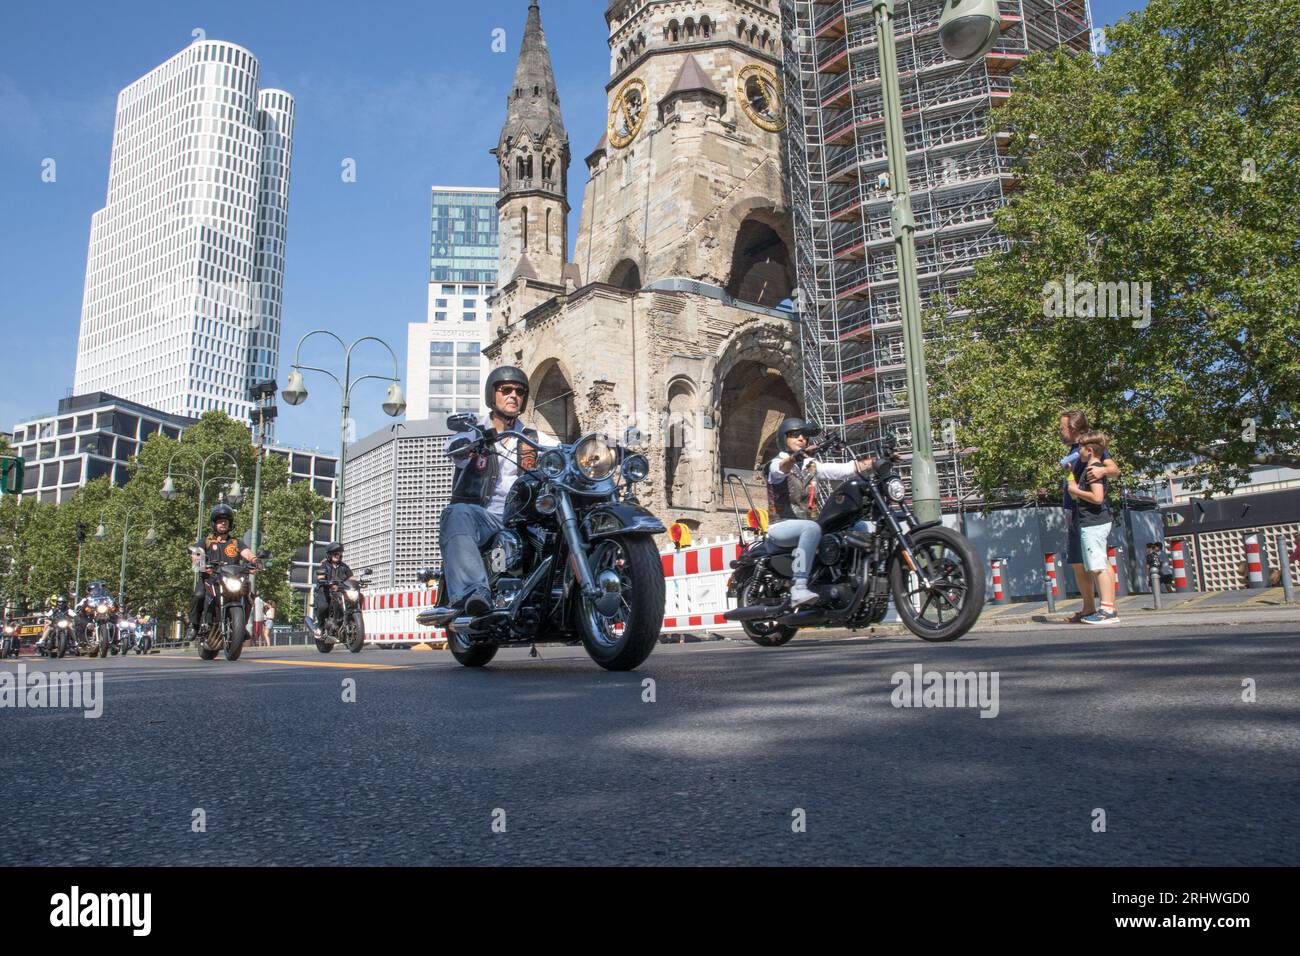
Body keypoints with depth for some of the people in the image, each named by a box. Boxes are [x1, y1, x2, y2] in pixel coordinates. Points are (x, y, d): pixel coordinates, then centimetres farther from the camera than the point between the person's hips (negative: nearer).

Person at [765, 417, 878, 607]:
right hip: (780, 527, -7)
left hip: (804, 523, 7)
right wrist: (796, 456, -49)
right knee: (812, 528, -38)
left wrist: (872, 462, -15)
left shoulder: (811, 466, 19)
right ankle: (799, 589, -45)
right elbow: (781, 469, -26)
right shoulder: (776, 463, 1)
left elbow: (840, 469, 3)